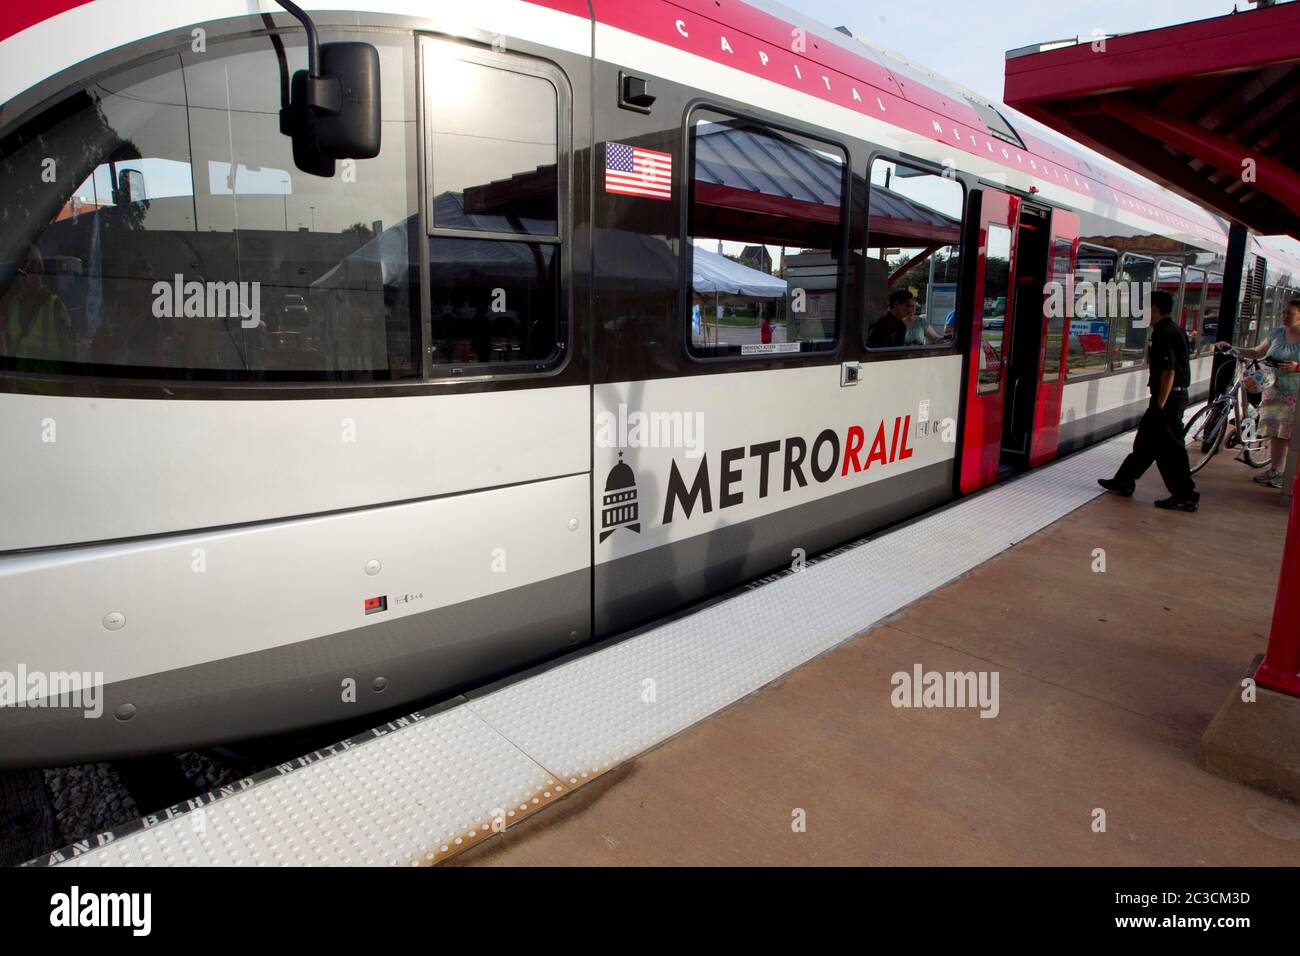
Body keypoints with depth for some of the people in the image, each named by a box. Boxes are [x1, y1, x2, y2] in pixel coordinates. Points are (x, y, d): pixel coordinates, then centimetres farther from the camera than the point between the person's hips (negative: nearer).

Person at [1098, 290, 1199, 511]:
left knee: (1169, 447, -4)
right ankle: (1124, 482, 26)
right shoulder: (1175, 330, 14)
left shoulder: (1163, 334, -17)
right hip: (1177, 394, 11)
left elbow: (1169, 371, -23)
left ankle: (1185, 497, 2)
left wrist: (1160, 404, -22)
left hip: (1167, 397, -11)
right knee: (1146, 439, 16)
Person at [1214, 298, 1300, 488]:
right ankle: (1274, 471, 19)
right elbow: (1257, 353, 16)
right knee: (1275, 433, 9)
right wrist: (1231, 348, 7)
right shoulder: (1278, 333, 7)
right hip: (1275, 392, 5)